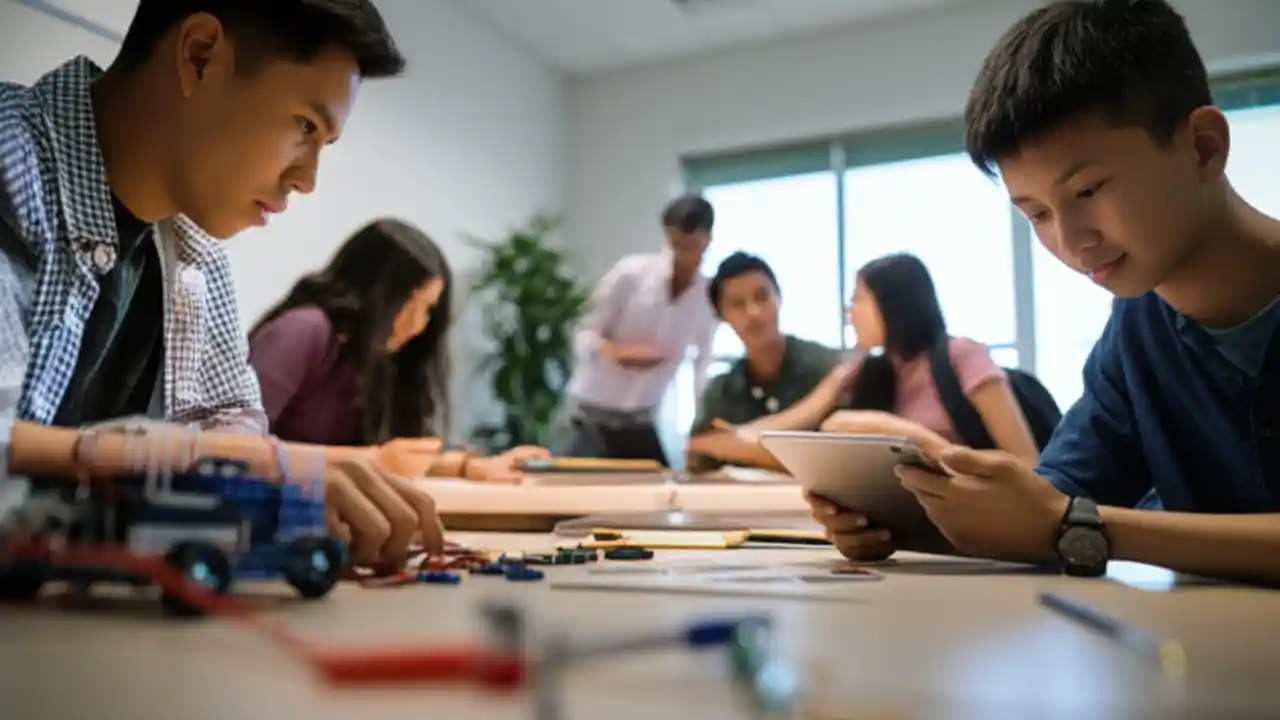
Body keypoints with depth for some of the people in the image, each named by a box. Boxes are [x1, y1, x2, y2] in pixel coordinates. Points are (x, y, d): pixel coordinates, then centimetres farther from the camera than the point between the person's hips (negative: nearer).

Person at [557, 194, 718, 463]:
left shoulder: (710, 296, -3)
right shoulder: (630, 272, -13)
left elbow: (703, 367, 2)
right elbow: (585, 336, -9)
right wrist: (619, 353, -29)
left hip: (642, 418, 3)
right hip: (591, 412, -3)